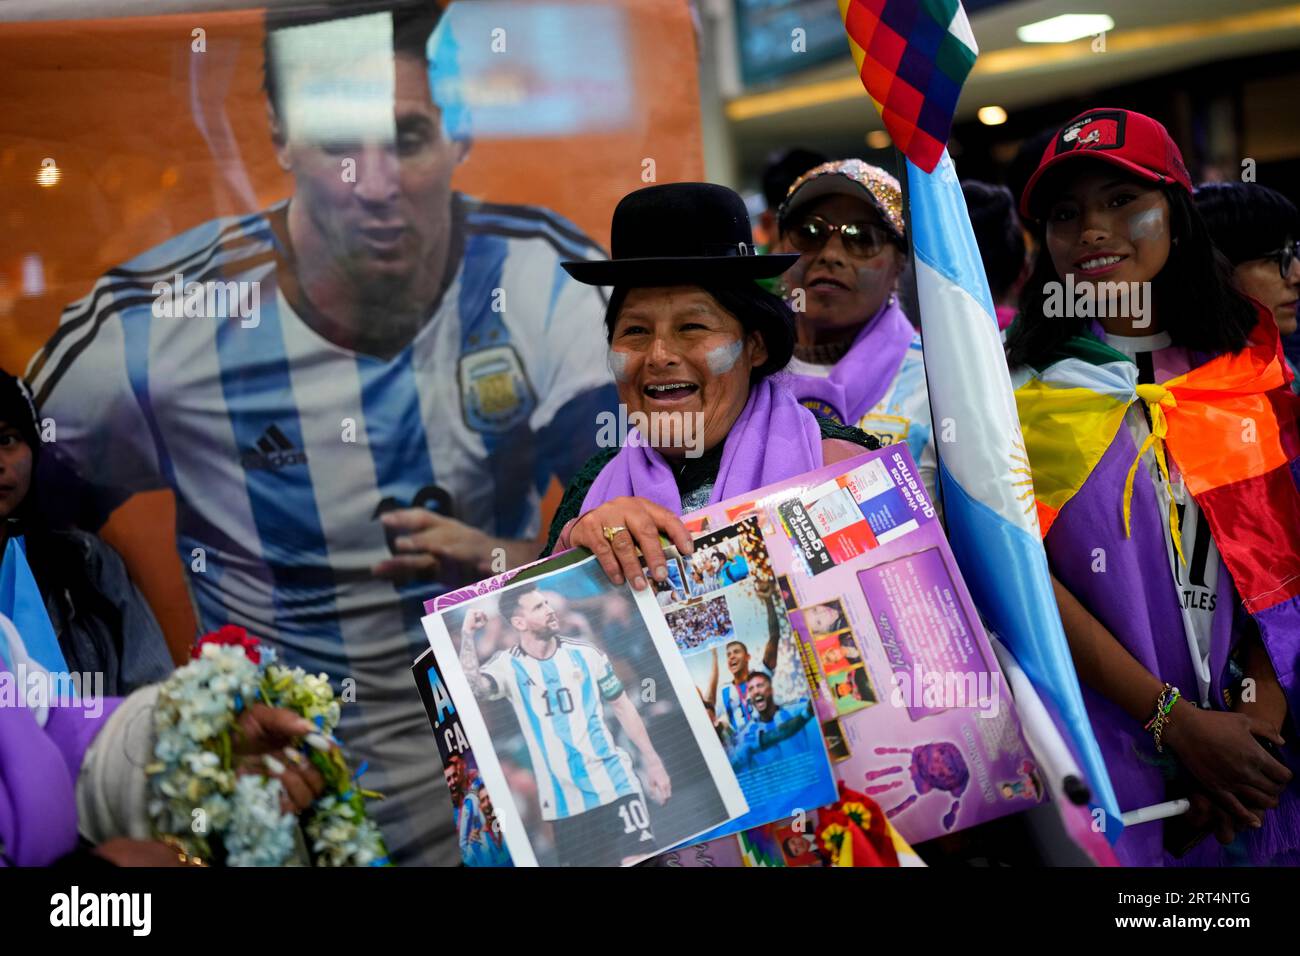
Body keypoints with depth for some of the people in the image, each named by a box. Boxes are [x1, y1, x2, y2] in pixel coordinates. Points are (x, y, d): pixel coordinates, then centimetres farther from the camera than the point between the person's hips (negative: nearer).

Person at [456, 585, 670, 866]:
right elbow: (473, 687, -25)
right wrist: (468, 635, -22)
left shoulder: (584, 653, 2)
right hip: (565, 801, 0)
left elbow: (622, 707, 9)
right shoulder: (509, 667, -3)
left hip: (614, 783, 0)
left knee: (638, 861, -8)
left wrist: (652, 762, 5)